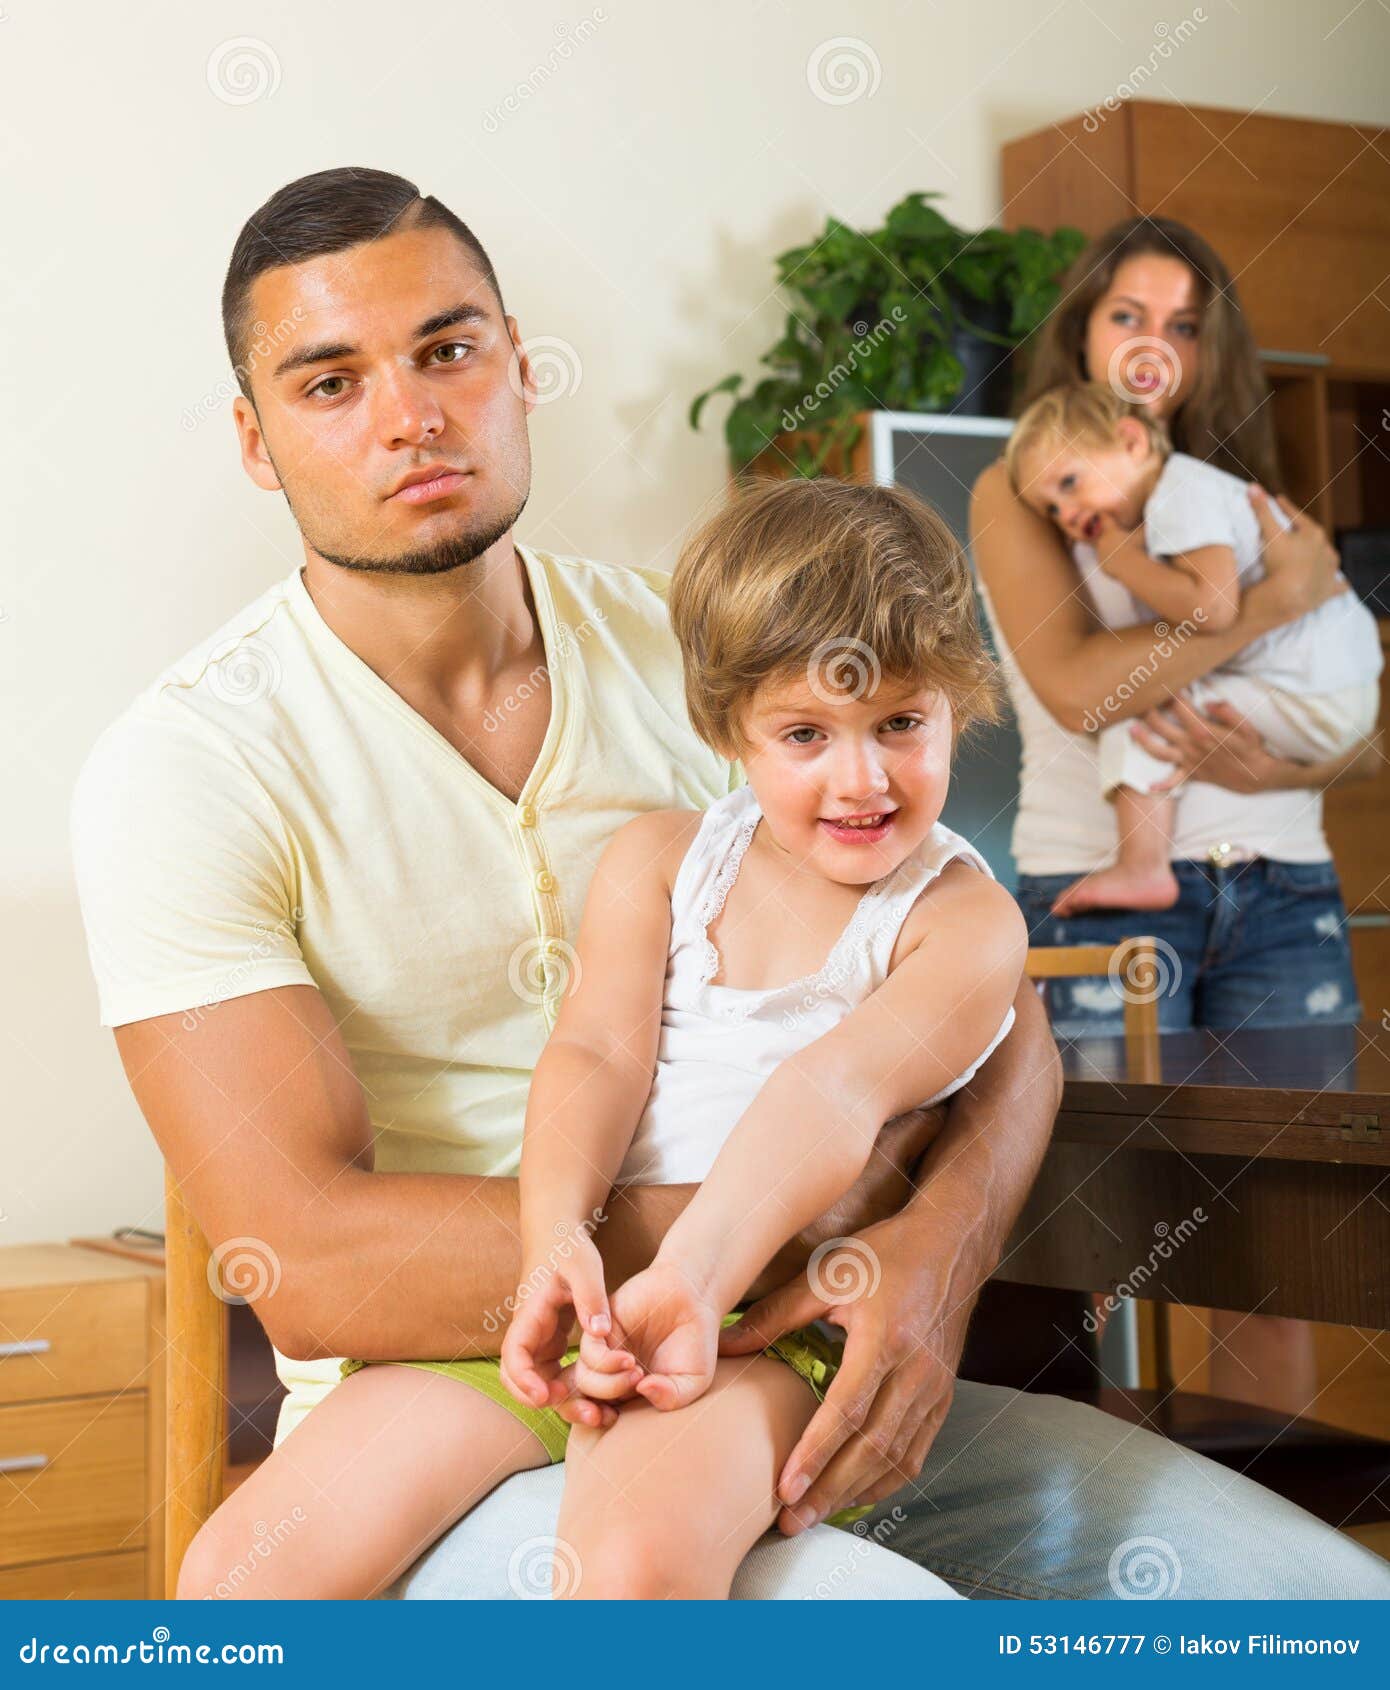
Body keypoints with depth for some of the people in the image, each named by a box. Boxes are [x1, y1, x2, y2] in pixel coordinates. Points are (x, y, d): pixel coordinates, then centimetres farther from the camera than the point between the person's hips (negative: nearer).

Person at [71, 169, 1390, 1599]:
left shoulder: (694, 655, 7)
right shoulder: (188, 767, -7)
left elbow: (998, 1016, 7)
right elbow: (311, 1268, -17)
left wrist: (930, 1255, -16)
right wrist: (818, 1208, -17)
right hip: (454, 1433, -5)